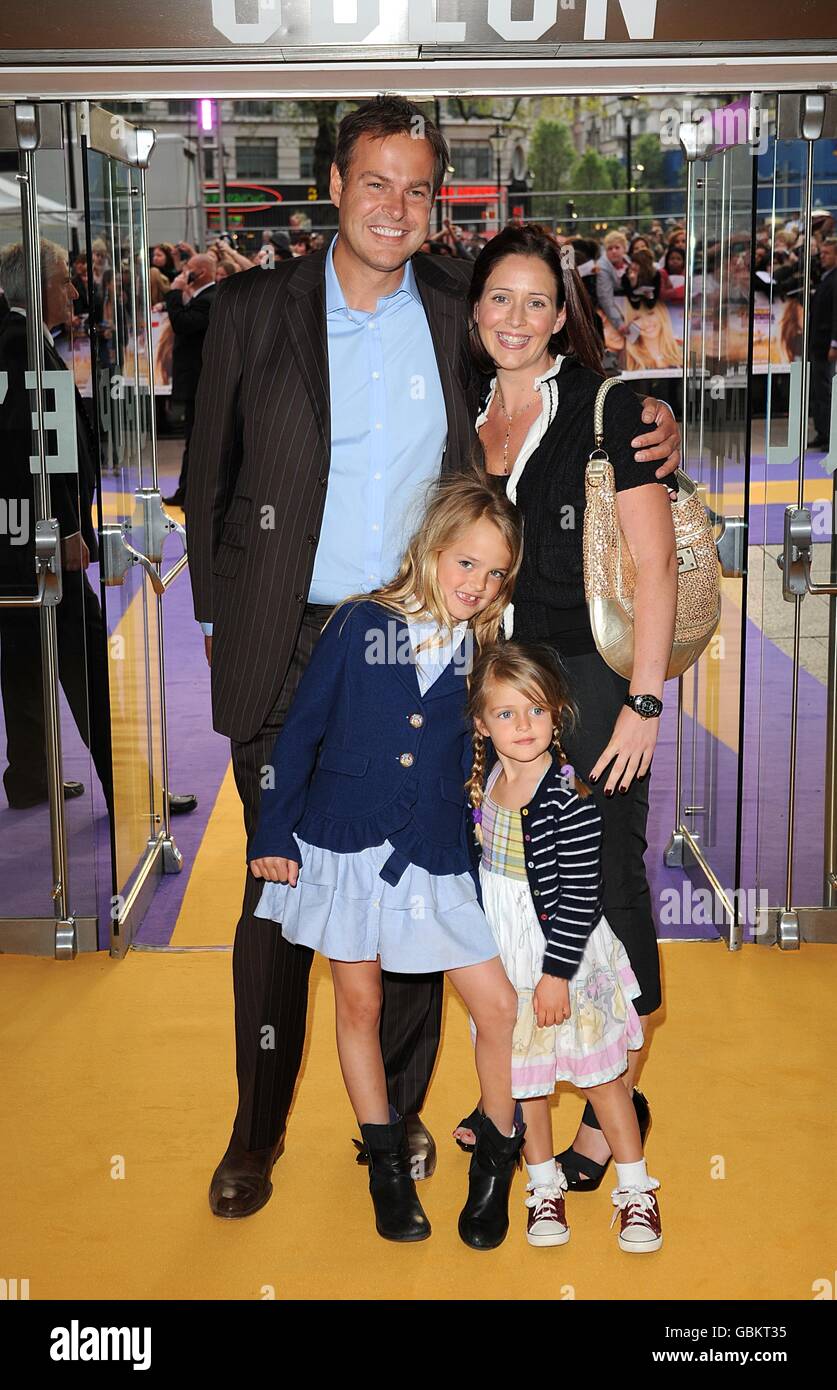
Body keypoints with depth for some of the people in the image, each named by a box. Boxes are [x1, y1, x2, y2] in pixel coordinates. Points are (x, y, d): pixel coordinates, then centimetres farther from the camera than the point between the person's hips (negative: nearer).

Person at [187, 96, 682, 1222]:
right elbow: (211, 472, 7)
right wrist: (220, 615, 3)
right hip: (287, 649, -1)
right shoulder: (254, 308, 2)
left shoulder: (460, 306, 4)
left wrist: (647, 430, -1)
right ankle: (259, 1128, 23)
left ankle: (399, 1110, 28)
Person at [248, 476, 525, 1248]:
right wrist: (273, 833, -2)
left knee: (500, 1007, -2)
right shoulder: (360, 626, -7)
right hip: (345, 845, -1)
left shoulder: (481, 654, -1)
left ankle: (496, 1163, 21)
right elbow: (301, 731, -3)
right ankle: (388, 1165, 29)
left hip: (434, 857, 2)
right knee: (359, 1003, 11)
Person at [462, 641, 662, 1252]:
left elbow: (580, 898, -20)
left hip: (565, 955, -5)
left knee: (600, 1073, 8)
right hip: (506, 960, 5)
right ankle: (545, 1185, 32)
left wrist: (557, 973, -19)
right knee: (524, 1076, 14)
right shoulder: (483, 783, -3)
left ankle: (636, 1189, 24)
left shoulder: (570, 799, -21)